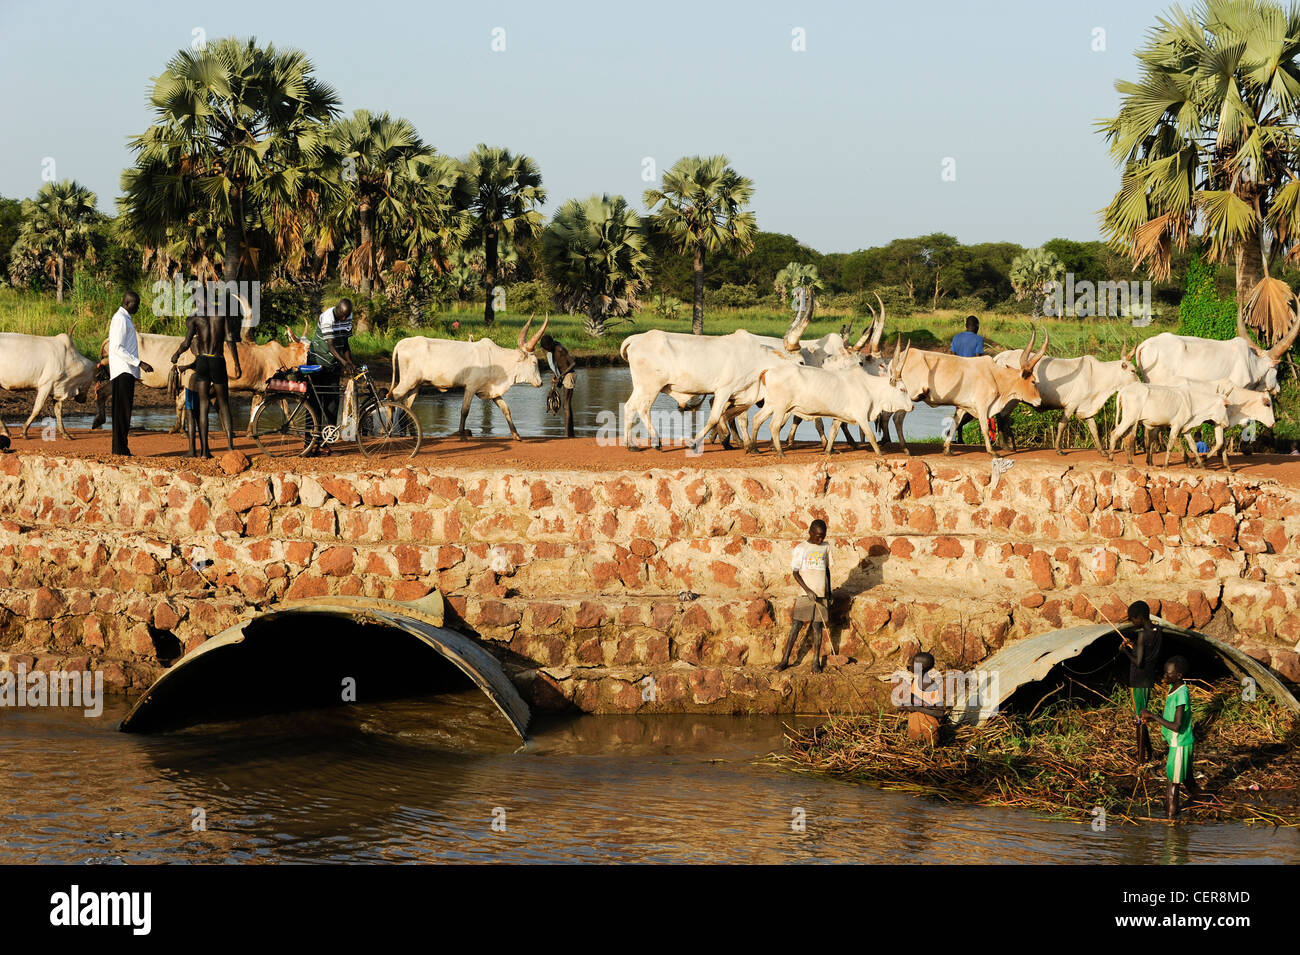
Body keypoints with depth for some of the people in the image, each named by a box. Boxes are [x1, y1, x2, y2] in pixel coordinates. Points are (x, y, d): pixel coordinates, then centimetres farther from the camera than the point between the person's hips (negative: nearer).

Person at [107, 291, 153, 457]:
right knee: (122, 410, -10)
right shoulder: (120, 319, -11)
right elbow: (118, 348, -19)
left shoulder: (125, 319, 20)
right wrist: (139, 363, -21)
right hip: (123, 372, -10)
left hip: (126, 371, 10)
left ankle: (120, 447, 9)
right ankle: (120, 448, -12)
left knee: (123, 410, 8)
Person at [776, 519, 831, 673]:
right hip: (805, 595, -3)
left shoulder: (825, 547, 10)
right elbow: (795, 572, -5)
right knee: (796, 626, -4)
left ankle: (816, 661, 8)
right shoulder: (800, 549, -3)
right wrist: (808, 590, -15)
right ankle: (785, 659, 3)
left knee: (817, 627, 3)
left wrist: (829, 592, 15)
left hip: (821, 594, 3)